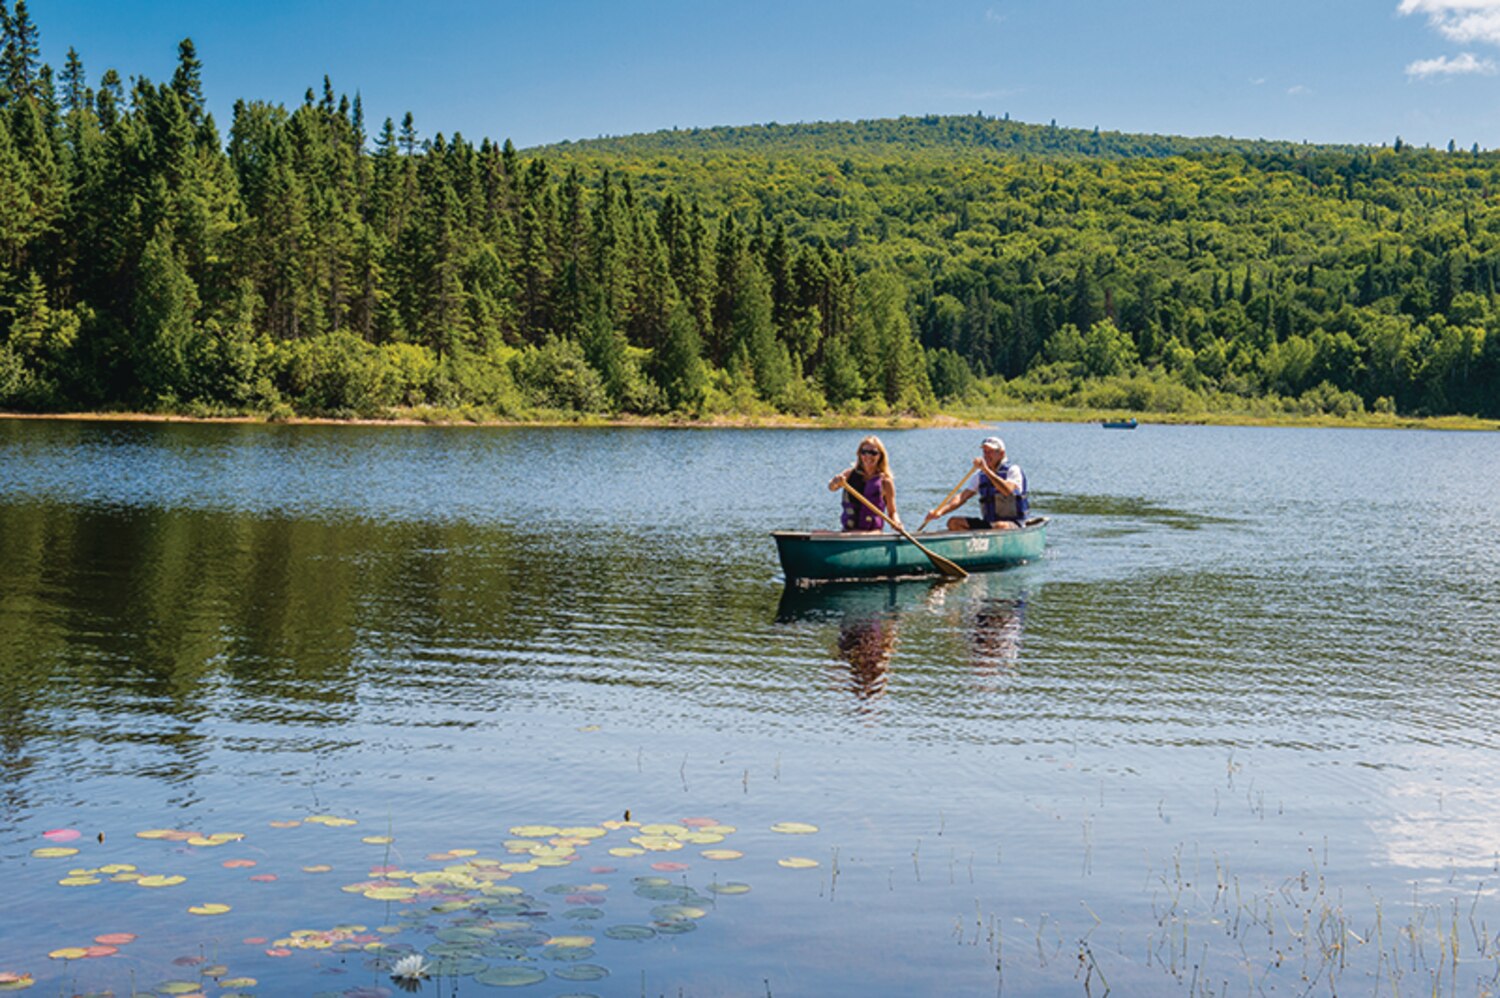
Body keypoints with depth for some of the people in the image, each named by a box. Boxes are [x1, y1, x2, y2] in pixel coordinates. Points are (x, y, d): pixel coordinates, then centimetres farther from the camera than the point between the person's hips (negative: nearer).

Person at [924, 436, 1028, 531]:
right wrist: (940, 511, -10)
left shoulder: (1013, 470, -4)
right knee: (953, 522, -12)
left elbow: (1008, 490, -25)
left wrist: (986, 470, -28)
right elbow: (962, 496, 6)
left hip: (1013, 524, -6)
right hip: (988, 523, 6)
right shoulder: (981, 476, 12)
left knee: (1000, 527, -40)